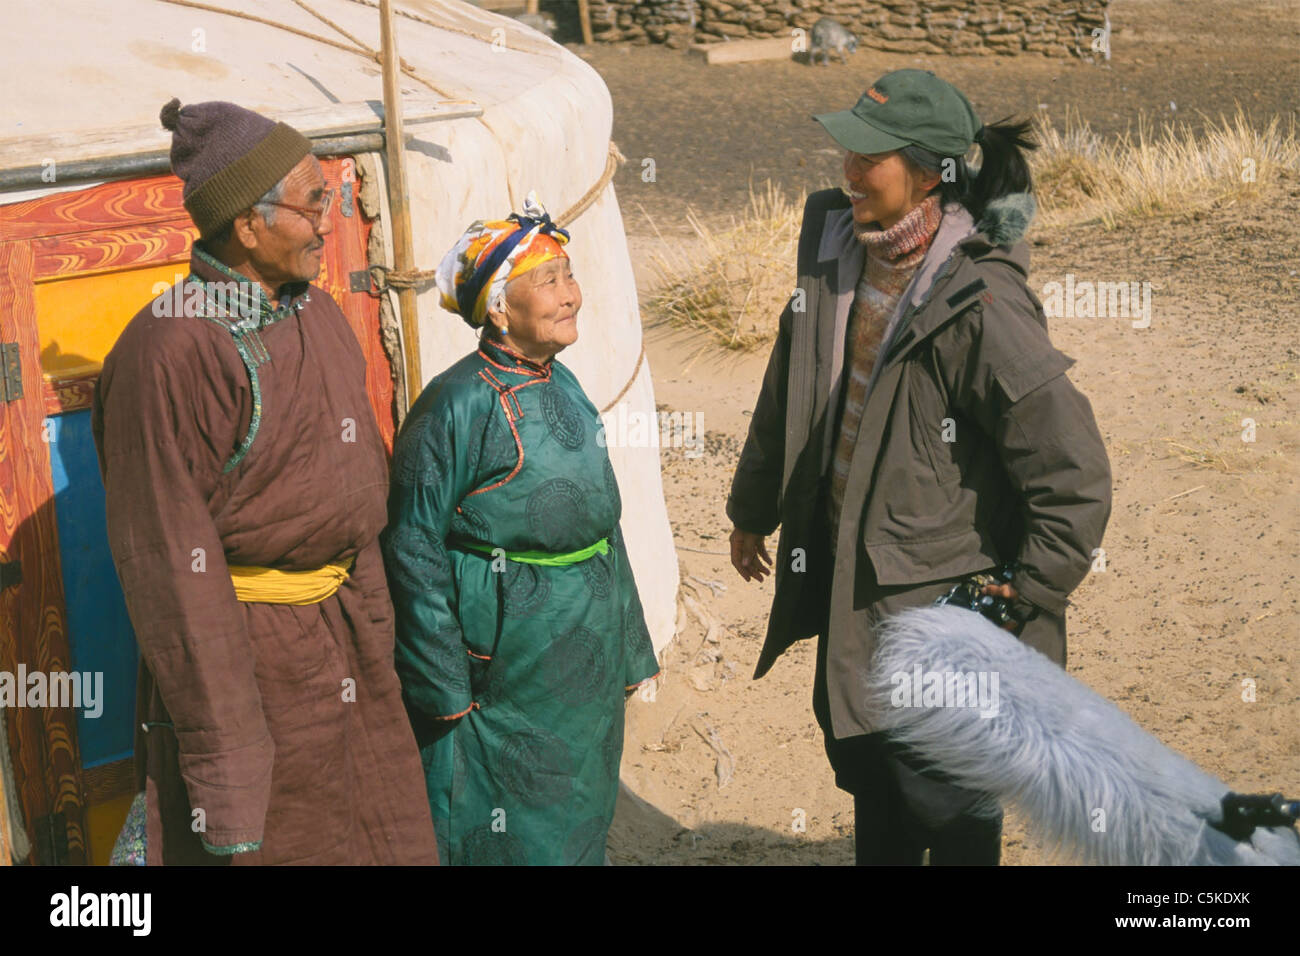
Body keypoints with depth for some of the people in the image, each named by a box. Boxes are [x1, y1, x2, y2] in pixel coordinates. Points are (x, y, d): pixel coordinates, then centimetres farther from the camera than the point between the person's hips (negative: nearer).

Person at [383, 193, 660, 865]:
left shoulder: (563, 388, 7)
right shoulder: (457, 406, -17)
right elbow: (414, 550, -15)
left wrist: (626, 652, 18)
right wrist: (443, 685, -14)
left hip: (585, 673, 8)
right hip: (506, 676, -8)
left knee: (577, 826, 17)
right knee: (510, 838, 3)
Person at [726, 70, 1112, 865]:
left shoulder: (982, 306, -25)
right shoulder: (838, 252, -2)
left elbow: (1074, 471, -21)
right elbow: (788, 396, 14)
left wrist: (1036, 599, -15)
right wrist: (753, 511, 24)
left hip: (943, 598, -7)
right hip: (848, 576, 7)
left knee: (946, 797, 7)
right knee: (863, 764, 24)